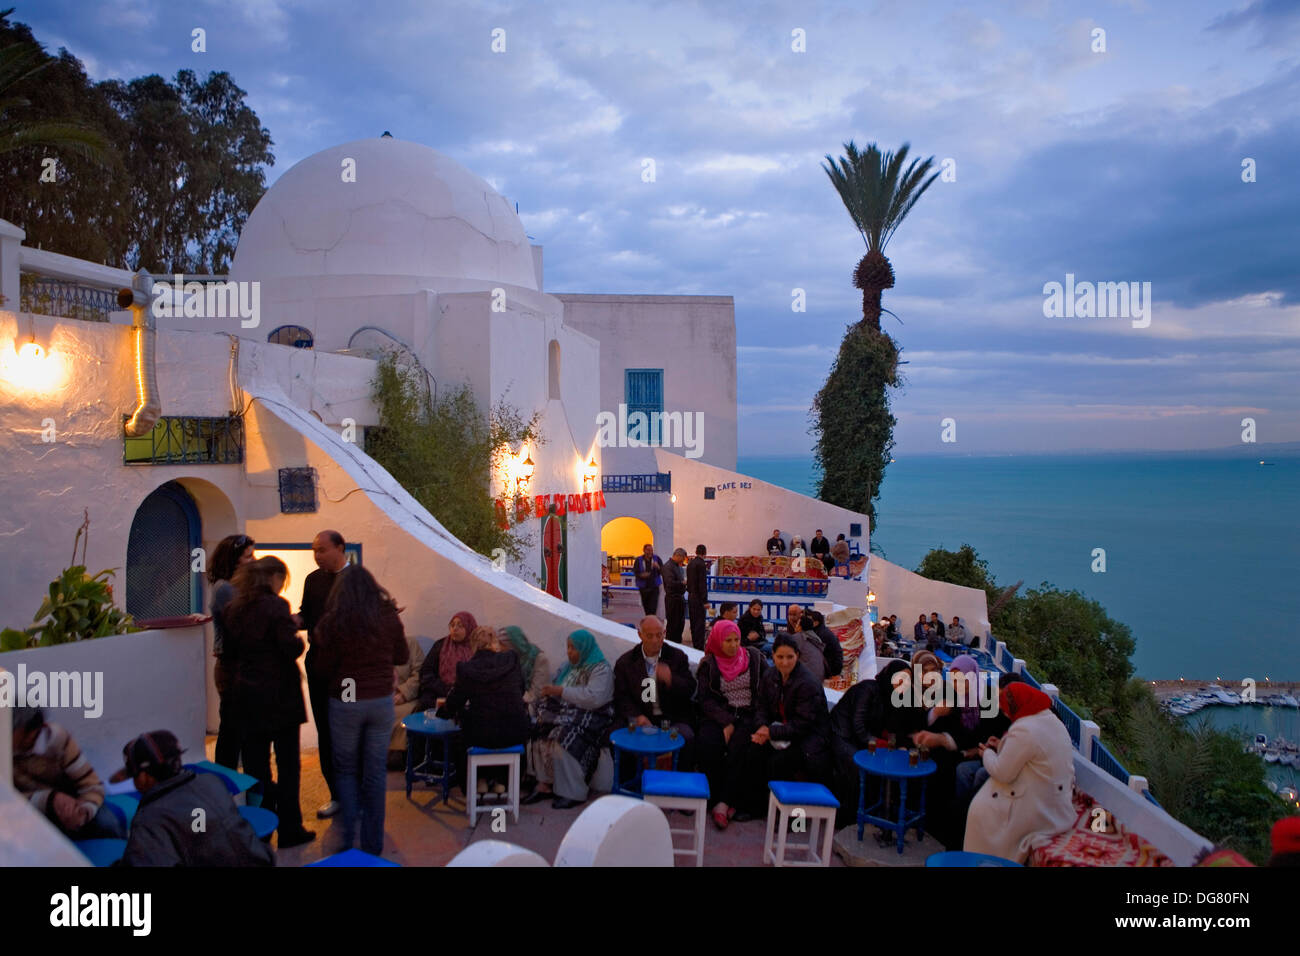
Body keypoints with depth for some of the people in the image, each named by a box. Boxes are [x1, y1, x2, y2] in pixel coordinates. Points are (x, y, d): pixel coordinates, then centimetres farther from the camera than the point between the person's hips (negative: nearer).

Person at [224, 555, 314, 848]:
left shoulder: (234, 607, 5)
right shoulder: (276, 606, -15)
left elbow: (230, 648, 12)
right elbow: (291, 648, -20)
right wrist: (300, 639, 0)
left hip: (246, 694, 6)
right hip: (279, 695, -6)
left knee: (255, 763, 12)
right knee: (287, 764, 5)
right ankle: (289, 830, 12)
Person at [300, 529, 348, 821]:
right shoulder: (313, 580, 9)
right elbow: (305, 616, 14)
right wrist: (294, 620, -6)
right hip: (318, 663, 5)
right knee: (325, 730, 10)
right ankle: (336, 793, 22)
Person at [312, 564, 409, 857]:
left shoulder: (331, 622, -12)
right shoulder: (389, 617, -6)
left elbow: (323, 668, -5)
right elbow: (402, 656, 7)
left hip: (345, 703, -1)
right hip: (382, 702, 2)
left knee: (346, 770, 16)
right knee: (375, 772, 11)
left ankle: (349, 839, 12)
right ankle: (372, 845, 18)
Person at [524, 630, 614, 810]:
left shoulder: (601, 669, -8)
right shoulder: (569, 667, 19)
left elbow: (593, 698, -21)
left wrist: (560, 691, -19)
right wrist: (549, 693, -2)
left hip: (590, 717, -8)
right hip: (565, 713, 8)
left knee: (561, 743, -29)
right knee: (537, 736, -16)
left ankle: (573, 794, -18)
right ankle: (544, 785, -10)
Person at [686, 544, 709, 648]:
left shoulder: (690, 564, 10)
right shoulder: (701, 564, -16)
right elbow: (702, 583, -19)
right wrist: (705, 601, -17)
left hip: (691, 596, 8)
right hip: (699, 598, -8)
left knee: (694, 621, 14)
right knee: (700, 622, -5)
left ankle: (694, 644, 22)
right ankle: (699, 647, -4)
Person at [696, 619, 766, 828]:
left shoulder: (753, 657, 7)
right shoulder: (708, 664, 5)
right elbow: (705, 699, -2)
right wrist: (727, 722, -16)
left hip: (748, 715, 0)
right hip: (718, 715, 0)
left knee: (739, 746, -31)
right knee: (707, 744, -29)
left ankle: (723, 803, -25)